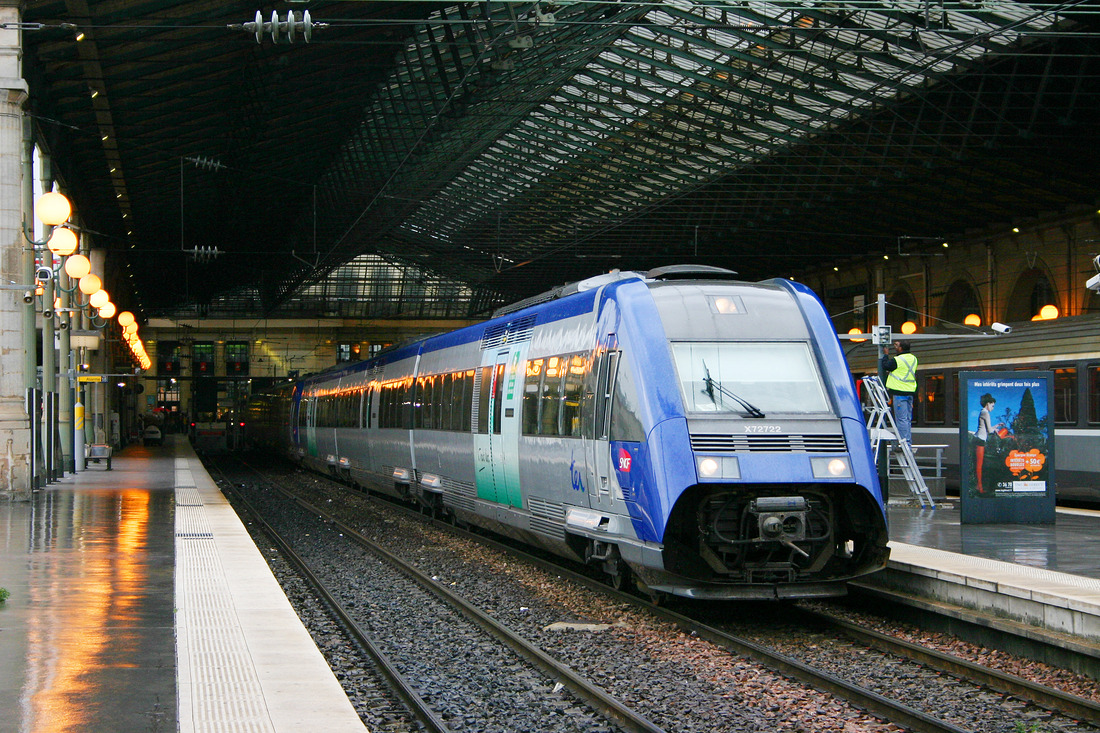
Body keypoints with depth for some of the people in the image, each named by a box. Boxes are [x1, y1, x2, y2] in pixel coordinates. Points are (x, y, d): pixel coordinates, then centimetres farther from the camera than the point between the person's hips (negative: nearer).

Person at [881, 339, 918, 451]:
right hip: (910, 392, 8)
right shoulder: (913, 358, 10)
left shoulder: (897, 360, -14)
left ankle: (905, 443, -11)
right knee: (908, 419, 12)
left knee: (901, 419, -7)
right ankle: (908, 442, 14)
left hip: (900, 393, -8)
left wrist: (886, 355, 13)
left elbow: (886, 366, -1)